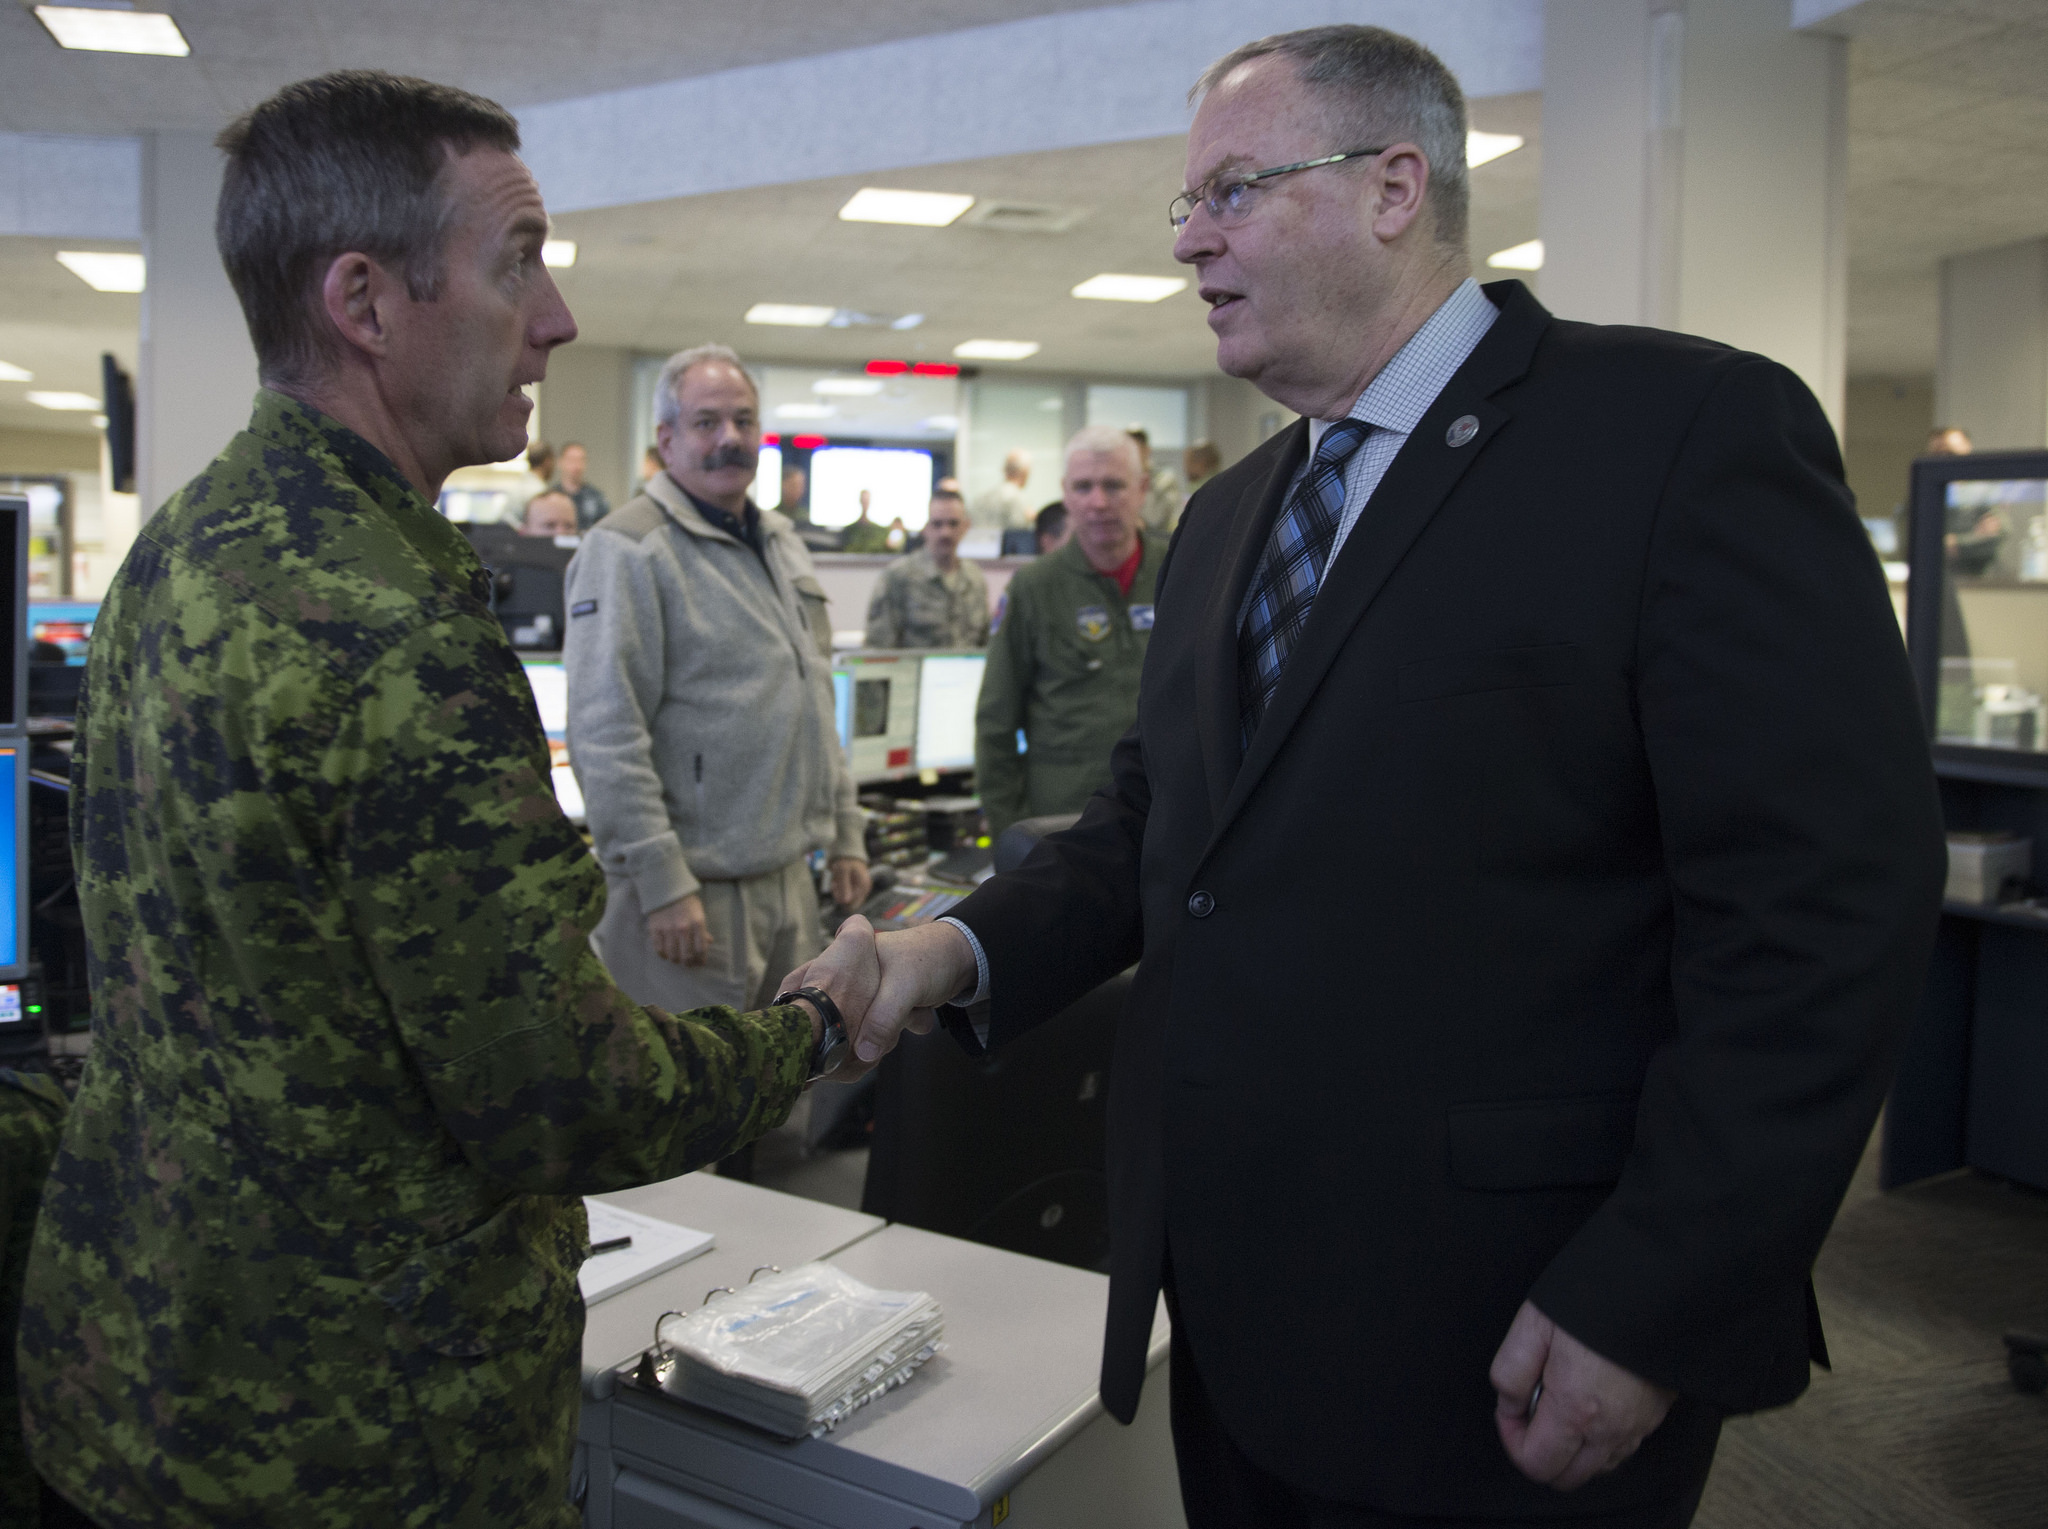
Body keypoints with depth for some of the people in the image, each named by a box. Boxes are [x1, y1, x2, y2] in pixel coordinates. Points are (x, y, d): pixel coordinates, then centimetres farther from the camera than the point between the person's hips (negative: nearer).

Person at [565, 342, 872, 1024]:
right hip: (696, 891, -8)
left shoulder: (783, 544, 16)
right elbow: (606, 738, -18)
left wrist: (845, 835, 17)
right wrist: (661, 883, -21)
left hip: (790, 880, 8)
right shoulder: (627, 549, -10)